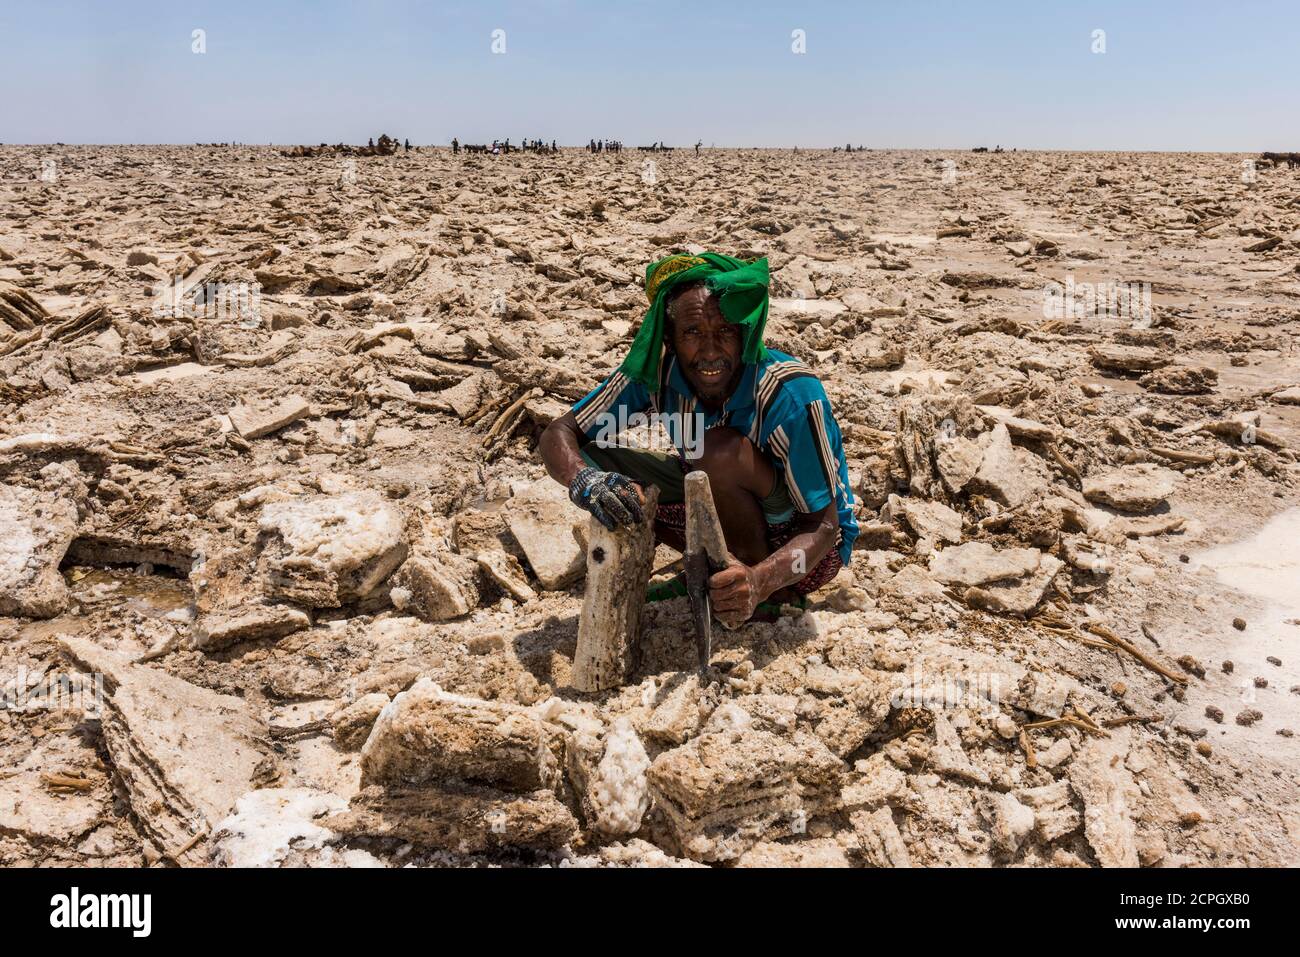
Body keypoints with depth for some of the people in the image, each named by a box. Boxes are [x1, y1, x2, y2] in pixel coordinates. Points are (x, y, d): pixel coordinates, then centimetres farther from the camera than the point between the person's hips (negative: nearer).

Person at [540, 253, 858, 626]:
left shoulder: (791, 394, -31)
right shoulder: (657, 370, -18)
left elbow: (823, 526, -27)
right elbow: (559, 433, -16)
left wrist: (759, 581, -49)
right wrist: (583, 479, -41)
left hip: (804, 540, -5)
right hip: (725, 508, 5)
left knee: (721, 451, -34)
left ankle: (757, 583, -11)